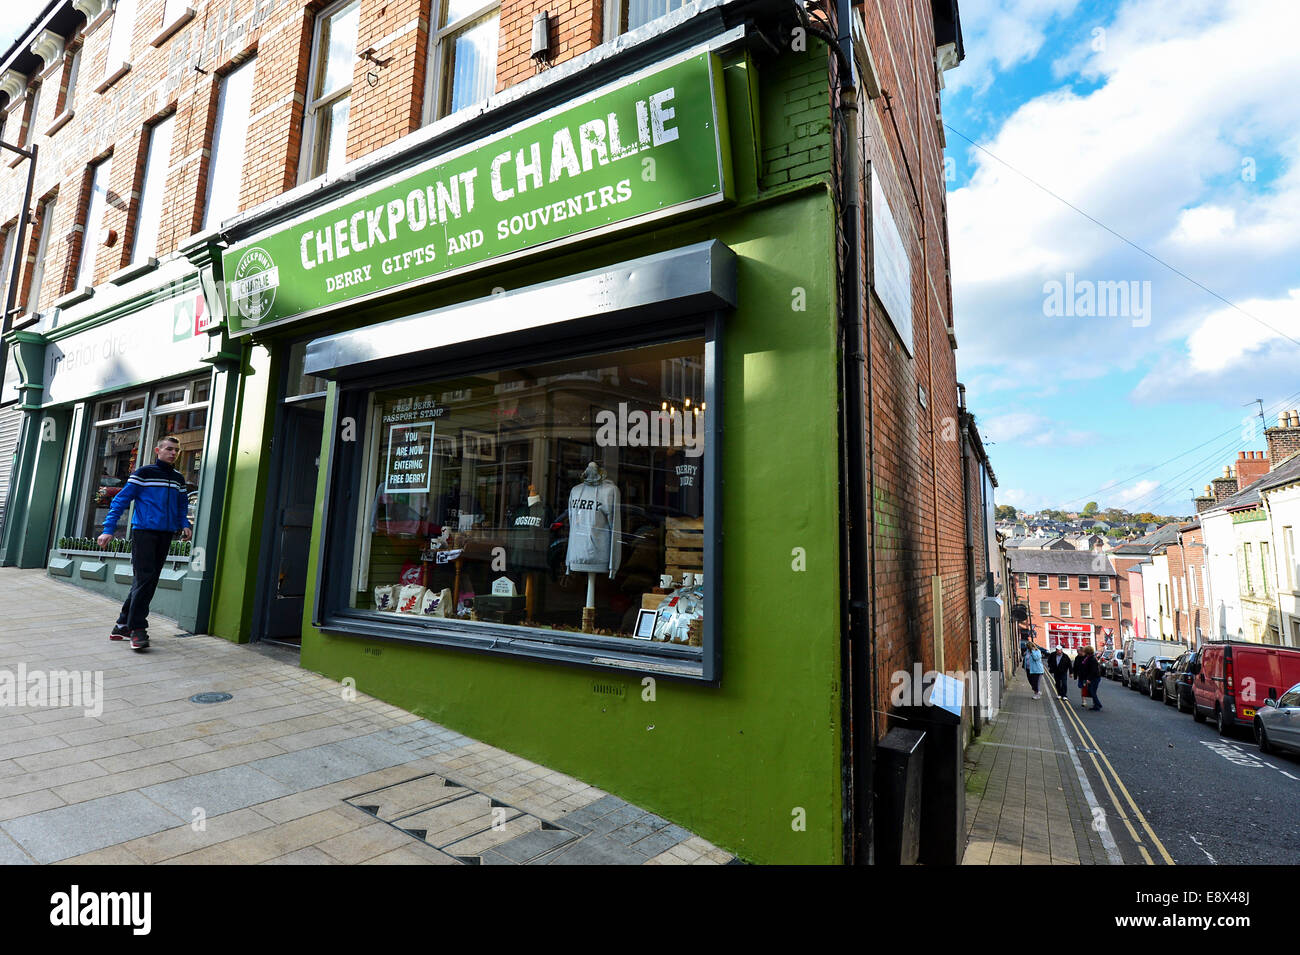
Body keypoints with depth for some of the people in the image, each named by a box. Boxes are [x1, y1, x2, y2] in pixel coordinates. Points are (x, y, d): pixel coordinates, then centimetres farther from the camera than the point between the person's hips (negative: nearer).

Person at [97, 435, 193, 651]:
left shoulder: (178, 479, 15)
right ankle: (137, 629, -8)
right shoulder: (143, 473, -1)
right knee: (144, 579, -11)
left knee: (150, 580, 7)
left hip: (165, 535, 5)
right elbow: (120, 500, -3)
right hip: (143, 531, -5)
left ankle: (123, 624, 18)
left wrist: (184, 524, 7)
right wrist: (108, 529, -10)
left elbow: (182, 505, 25)